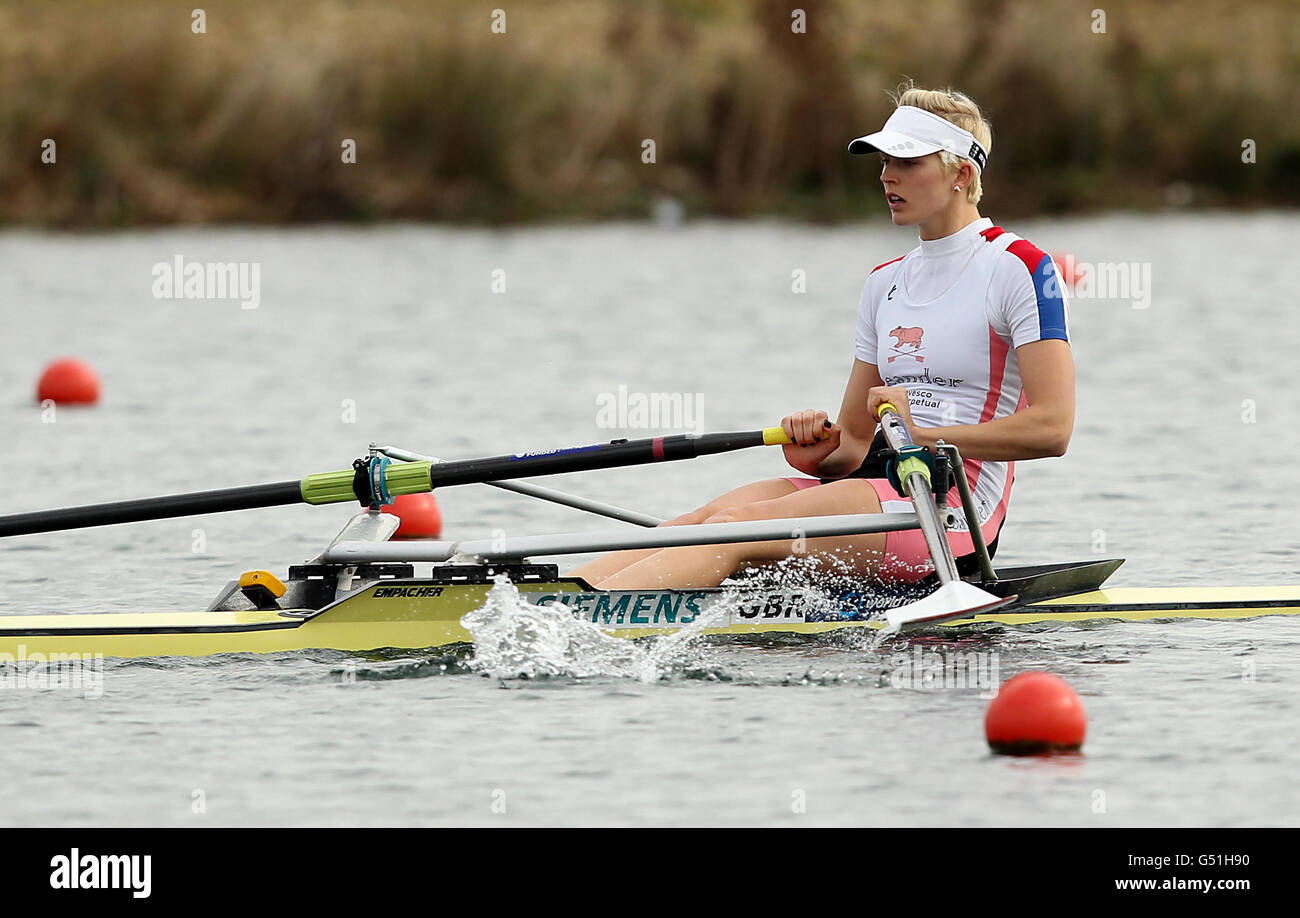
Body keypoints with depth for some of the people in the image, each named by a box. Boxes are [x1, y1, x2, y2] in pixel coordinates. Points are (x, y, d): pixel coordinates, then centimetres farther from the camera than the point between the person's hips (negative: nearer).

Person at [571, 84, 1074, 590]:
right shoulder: (885, 282, 20)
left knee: (737, 528, -24)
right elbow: (854, 440, 19)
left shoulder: (1020, 268, -3)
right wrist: (820, 452, -5)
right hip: (882, 485, 8)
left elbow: (1052, 428, -13)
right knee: (713, 513, -16)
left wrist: (921, 435, -18)